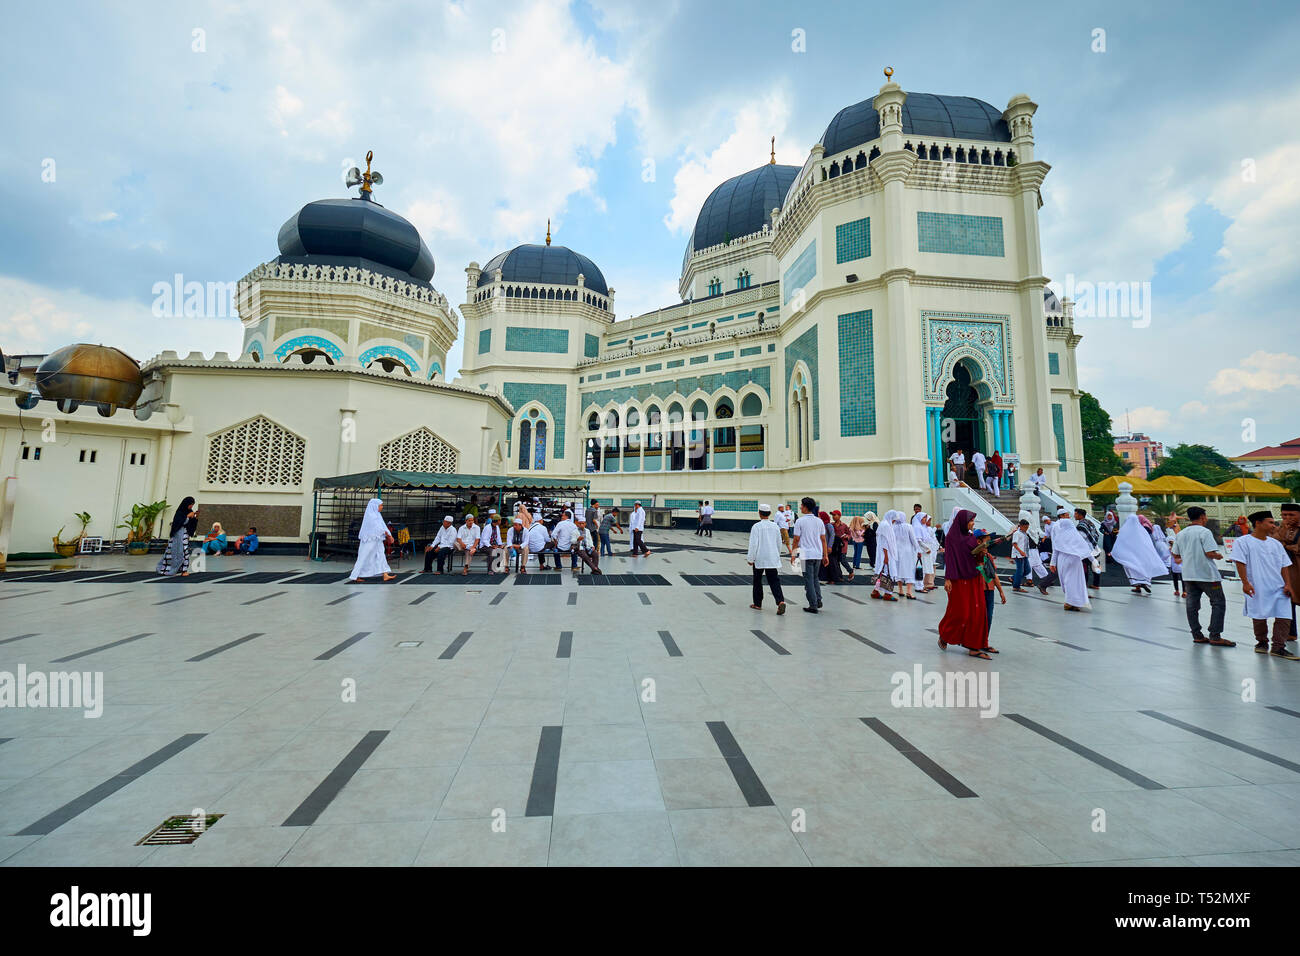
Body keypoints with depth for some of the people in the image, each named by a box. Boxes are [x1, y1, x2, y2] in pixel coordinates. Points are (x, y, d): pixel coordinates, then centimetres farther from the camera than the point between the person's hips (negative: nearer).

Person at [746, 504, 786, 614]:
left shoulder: (756, 526, -10)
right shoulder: (775, 526, 4)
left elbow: (753, 544, -13)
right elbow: (779, 544, 12)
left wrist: (750, 559, -7)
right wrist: (777, 556, 26)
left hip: (759, 559, -3)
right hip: (773, 559, 3)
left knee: (757, 581, 12)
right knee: (774, 581, 1)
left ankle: (757, 604, 21)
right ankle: (781, 601, -19)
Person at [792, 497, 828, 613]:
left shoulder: (800, 521, -8)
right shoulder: (819, 521, 6)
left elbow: (796, 539, -8)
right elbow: (823, 539, 8)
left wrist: (794, 553, 3)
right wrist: (825, 555, 13)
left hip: (806, 554, -5)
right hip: (818, 554, 5)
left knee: (809, 580, 3)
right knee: (815, 578, 21)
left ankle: (813, 605, 4)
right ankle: (818, 601, 16)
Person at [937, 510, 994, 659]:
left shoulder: (971, 537, 11)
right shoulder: (951, 537, -9)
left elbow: (976, 558, 13)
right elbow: (949, 558, -13)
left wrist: (981, 553, -9)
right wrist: (947, 579, -18)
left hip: (974, 579, 7)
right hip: (959, 579, -7)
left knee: (977, 611, 3)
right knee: (959, 611, -2)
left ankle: (974, 646, 9)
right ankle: (944, 635, 22)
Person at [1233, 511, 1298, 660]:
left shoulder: (1276, 544, 13)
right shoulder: (1243, 542, -4)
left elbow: (1284, 565, 14)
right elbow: (1240, 563, -10)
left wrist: (1287, 584, 4)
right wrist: (1245, 582, -16)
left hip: (1279, 588, 5)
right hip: (1257, 590, -5)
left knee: (1284, 617, -3)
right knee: (1258, 617, 4)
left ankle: (1278, 648, 4)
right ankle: (1262, 642, 23)